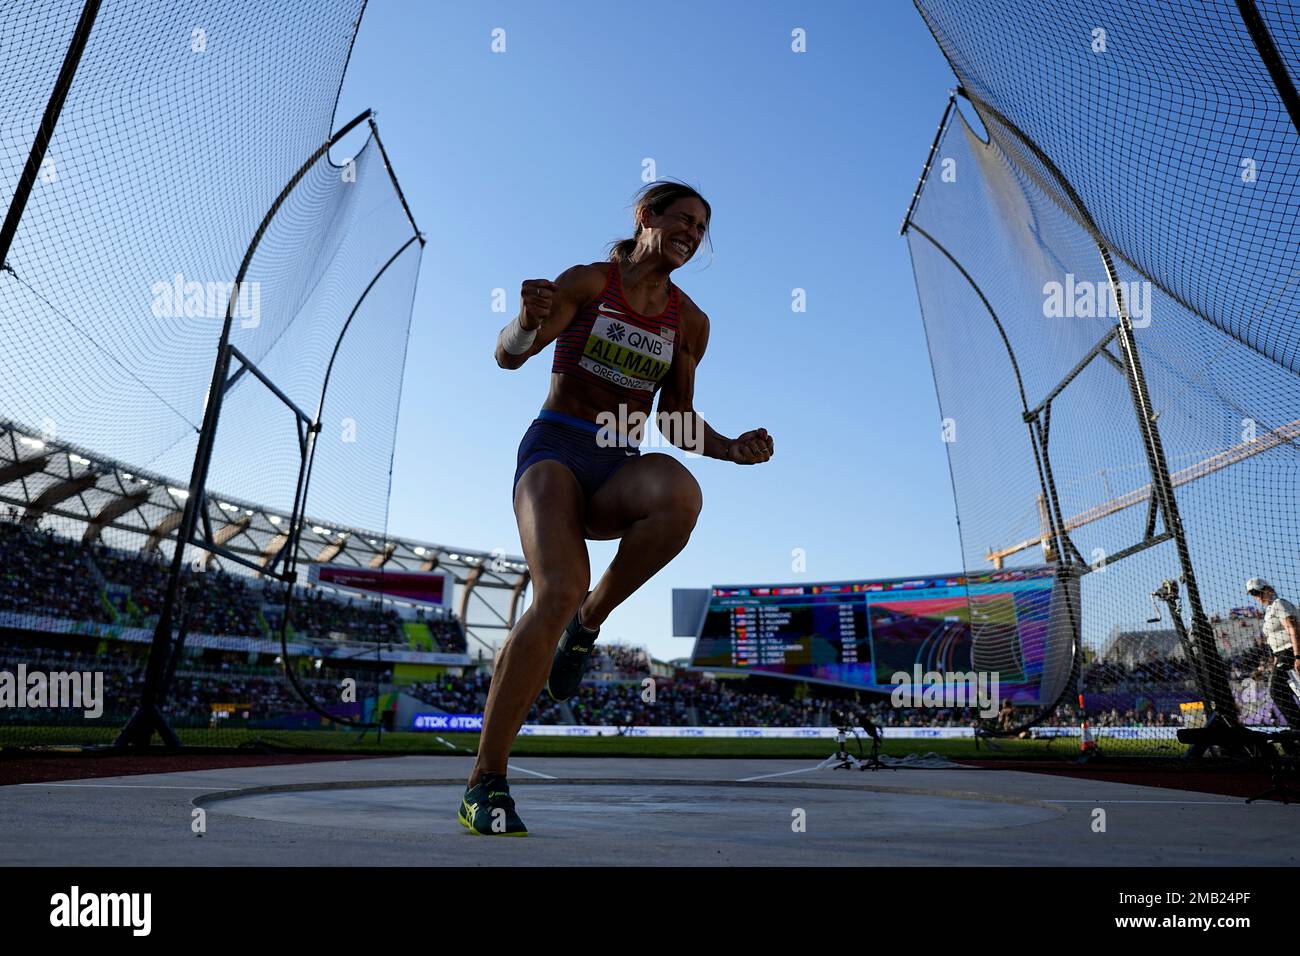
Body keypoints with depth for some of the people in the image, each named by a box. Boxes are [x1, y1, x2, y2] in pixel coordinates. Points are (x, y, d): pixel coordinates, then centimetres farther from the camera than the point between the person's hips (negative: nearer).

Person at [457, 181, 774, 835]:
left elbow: (676, 420, 17)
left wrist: (731, 449, -1)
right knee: (559, 591, -29)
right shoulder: (587, 281, 3)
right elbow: (507, 356, -6)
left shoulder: (690, 321, 12)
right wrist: (528, 322, -29)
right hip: (555, 449, -3)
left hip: (619, 469, 3)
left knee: (681, 494, -35)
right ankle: (485, 785, -15)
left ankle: (590, 621, -11)